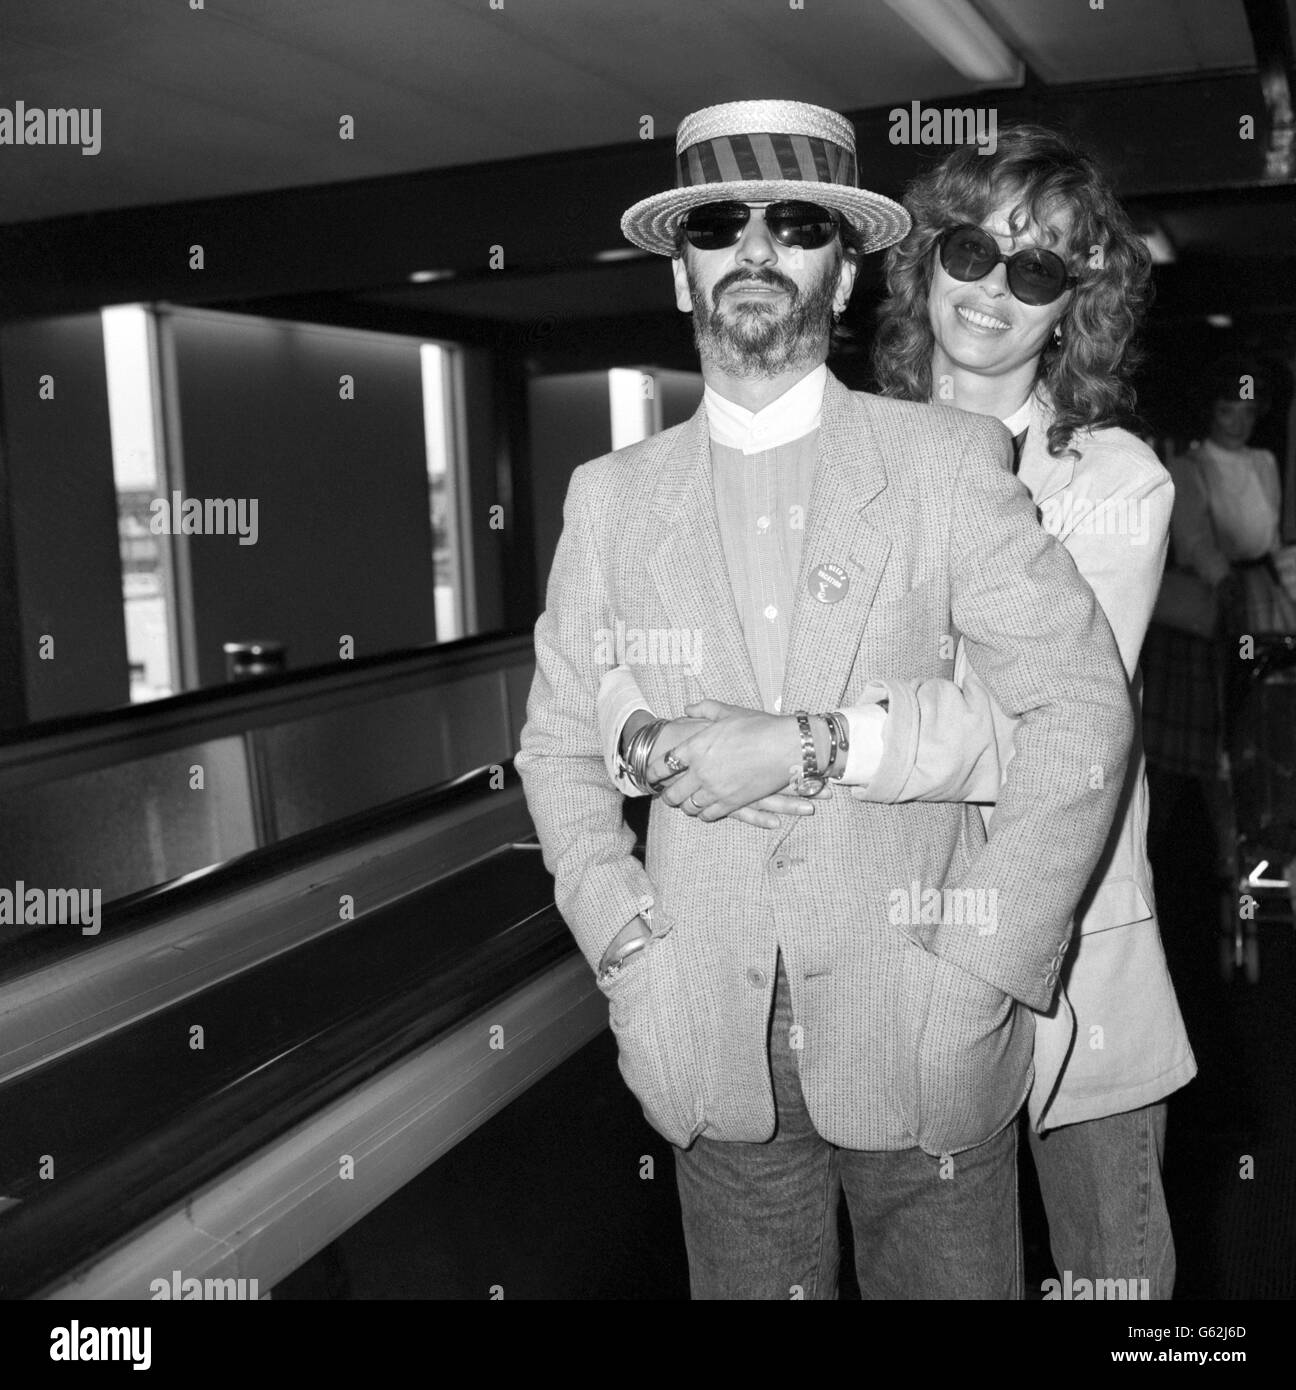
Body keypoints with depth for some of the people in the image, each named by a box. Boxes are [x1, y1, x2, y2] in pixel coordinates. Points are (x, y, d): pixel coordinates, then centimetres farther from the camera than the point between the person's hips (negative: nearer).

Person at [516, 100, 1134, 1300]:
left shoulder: (948, 462, -3)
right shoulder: (610, 496, 4)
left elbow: (1084, 708, -6)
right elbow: (559, 748, 7)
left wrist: (981, 973, -10)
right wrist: (629, 957, -4)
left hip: (924, 1032, -1)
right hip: (714, 1045, 2)